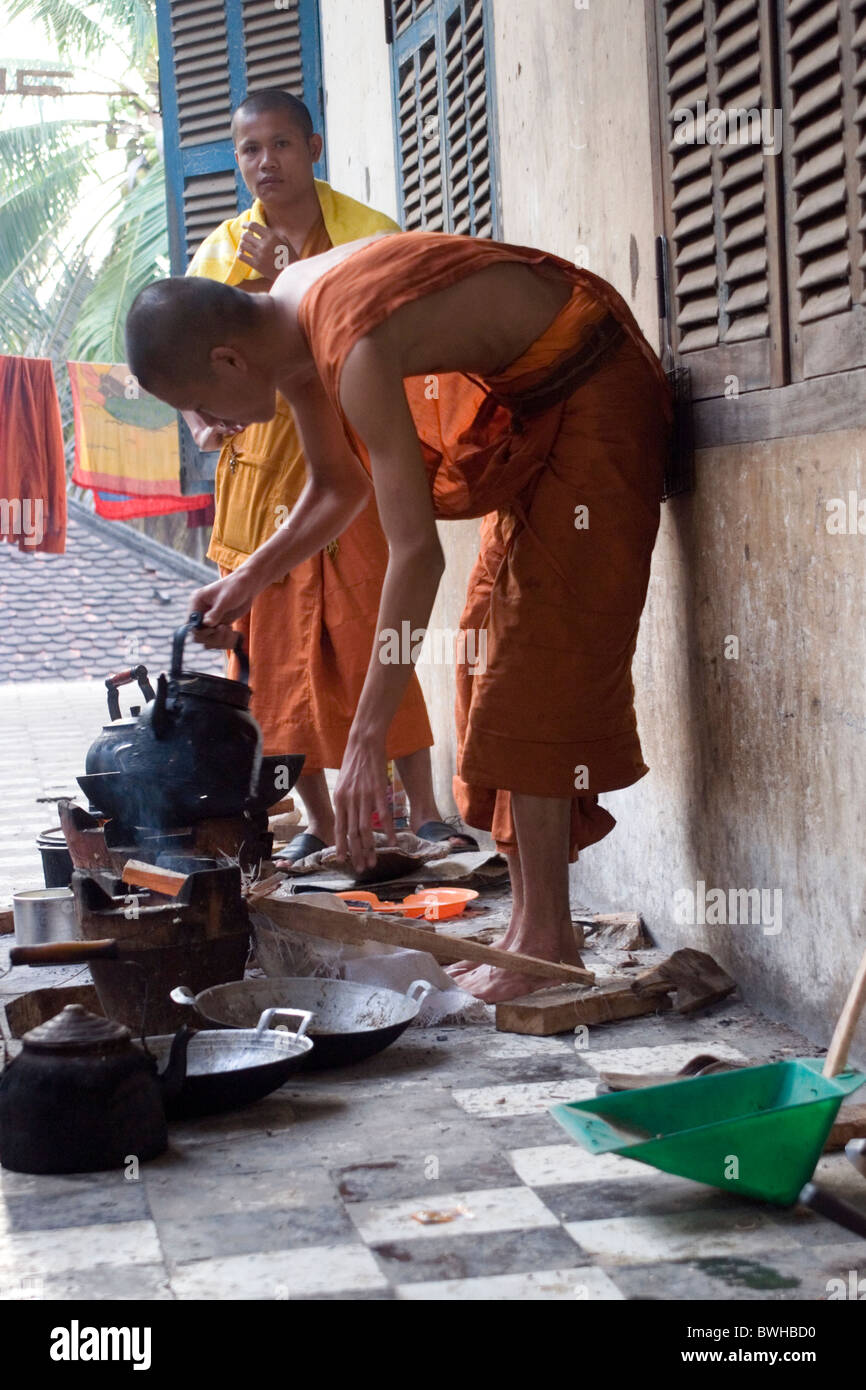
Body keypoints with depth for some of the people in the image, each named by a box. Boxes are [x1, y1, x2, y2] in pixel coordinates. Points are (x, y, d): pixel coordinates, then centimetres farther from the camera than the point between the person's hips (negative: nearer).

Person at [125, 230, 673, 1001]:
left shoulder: (357, 348, -31)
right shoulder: (287, 330, -2)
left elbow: (416, 550, -35)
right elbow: (339, 485, 13)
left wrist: (367, 735, -35)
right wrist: (249, 580, 1)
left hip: (593, 401, -10)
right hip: (538, 401, 10)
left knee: (538, 660, -11)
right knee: (498, 646, 9)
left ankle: (545, 943, -6)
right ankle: (536, 927, 13)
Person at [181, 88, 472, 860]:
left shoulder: (367, 233, 1)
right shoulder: (220, 251, 11)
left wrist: (284, 284, -15)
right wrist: (202, 422, -8)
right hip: (258, 468, 4)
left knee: (372, 636, -11)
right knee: (279, 646, 3)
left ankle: (423, 810, -3)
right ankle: (318, 820, 12)